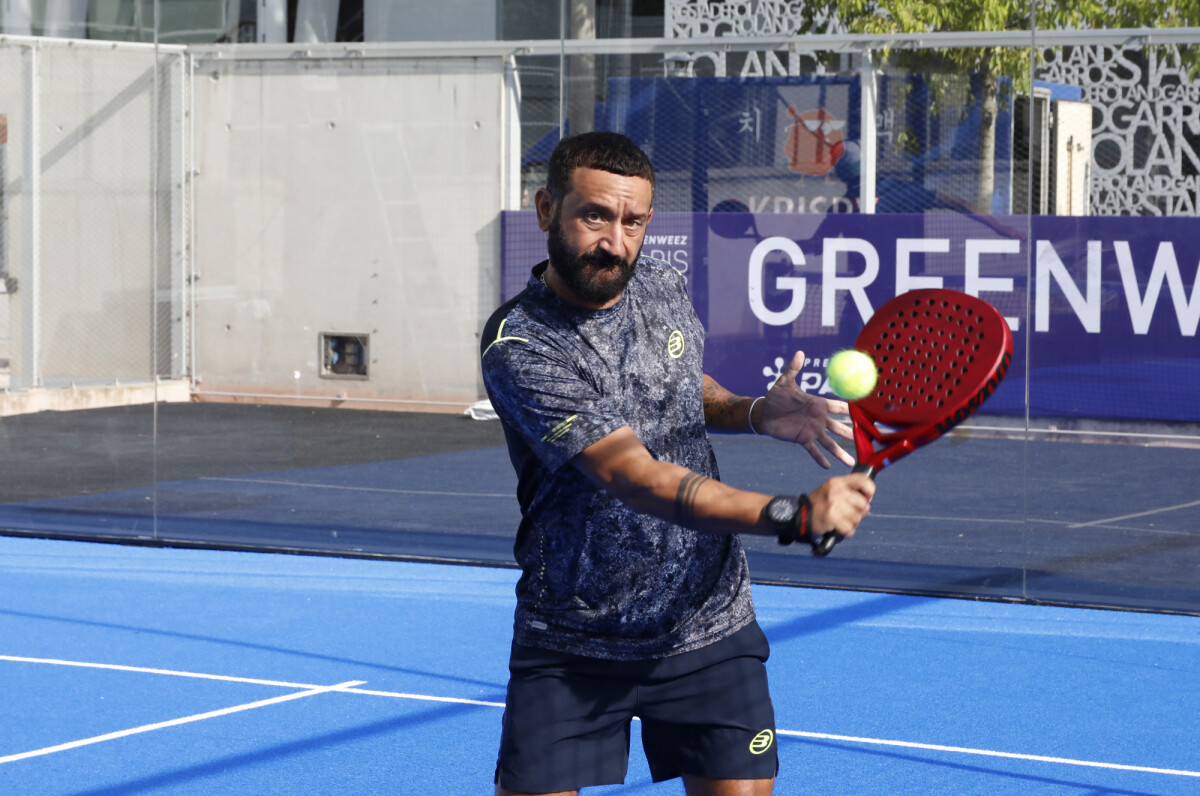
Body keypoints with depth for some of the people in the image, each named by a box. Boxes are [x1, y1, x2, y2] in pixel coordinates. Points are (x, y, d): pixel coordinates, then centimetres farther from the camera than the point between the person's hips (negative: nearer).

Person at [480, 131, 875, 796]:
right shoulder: (519, 347, -21)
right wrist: (792, 515, -42)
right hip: (569, 644, -4)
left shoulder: (662, 288, 0)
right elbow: (636, 477, -31)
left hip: (706, 630, 4)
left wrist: (757, 412, -1)